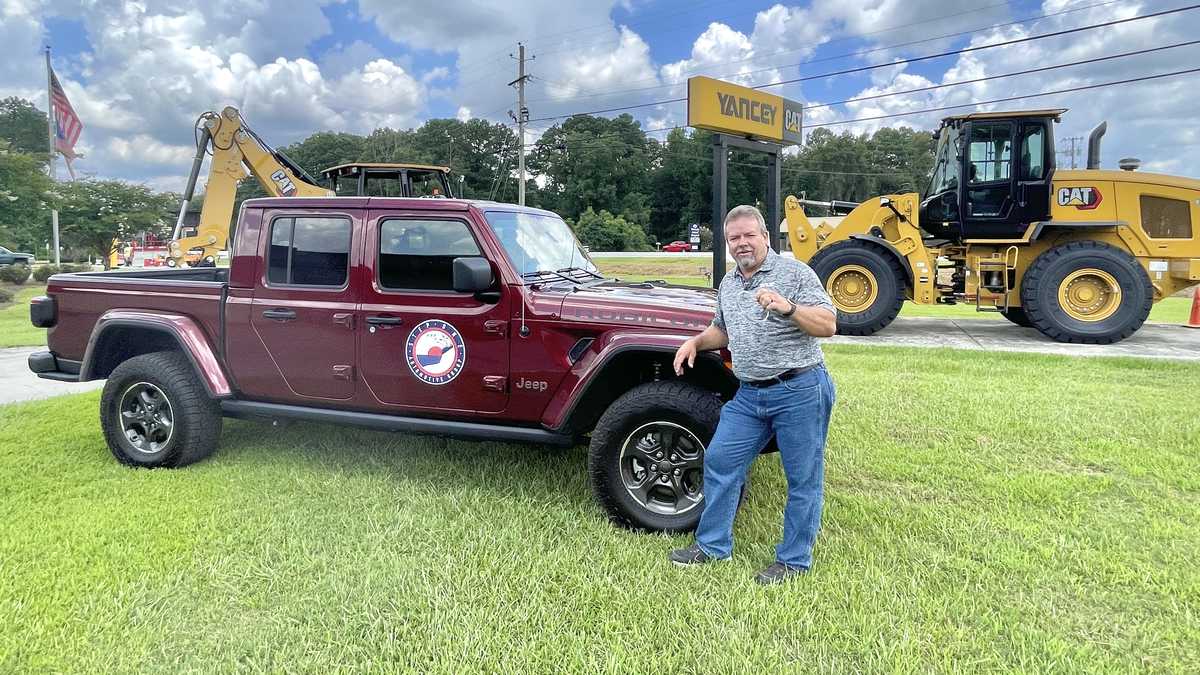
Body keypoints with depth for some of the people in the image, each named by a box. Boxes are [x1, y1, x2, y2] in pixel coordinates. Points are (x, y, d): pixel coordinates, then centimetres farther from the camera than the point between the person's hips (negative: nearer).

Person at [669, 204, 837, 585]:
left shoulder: (794, 272, -6)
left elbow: (828, 325, -12)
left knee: (803, 478, 3)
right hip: (749, 395, 6)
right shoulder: (728, 284, 14)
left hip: (799, 391, -6)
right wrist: (695, 342, 9)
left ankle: (794, 560, 18)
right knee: (719, 462, 7)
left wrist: (787, 308, -26)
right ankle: (712, 545, 21)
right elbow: (722, 330, 28)